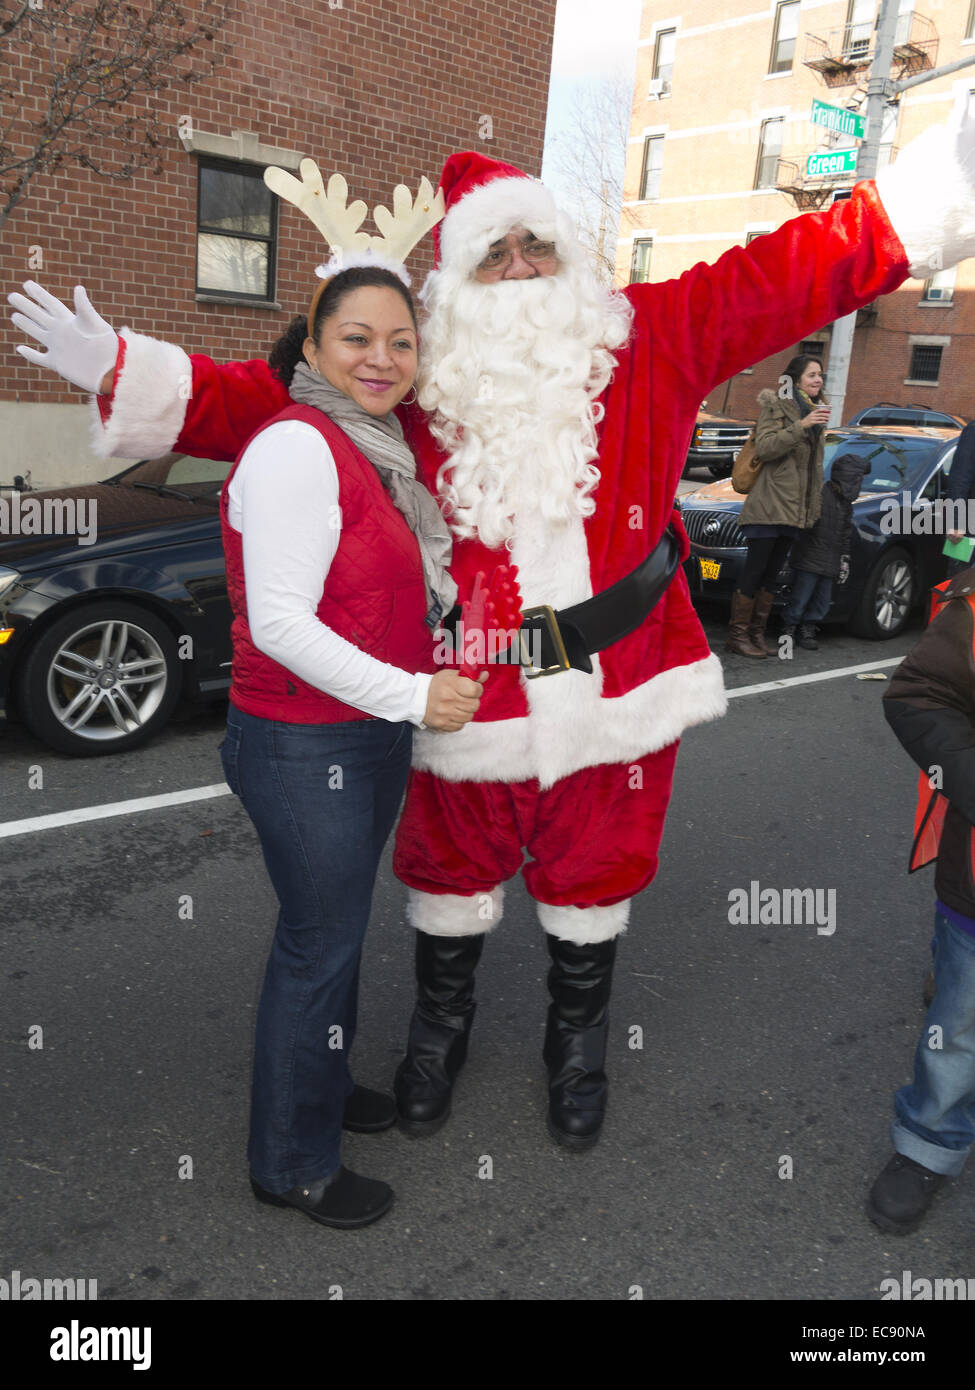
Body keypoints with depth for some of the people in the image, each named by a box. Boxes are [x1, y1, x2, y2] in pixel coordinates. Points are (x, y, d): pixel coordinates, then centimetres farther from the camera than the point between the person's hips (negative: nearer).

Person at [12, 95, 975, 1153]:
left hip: (615, 689, 1)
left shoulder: (647, 340, -1)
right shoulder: (407, 381, -1)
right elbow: (263, 401, -1)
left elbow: (792, 273, -4)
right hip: (466, 701, 0)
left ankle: (578, 1044, 47)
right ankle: (439, 1026, 50)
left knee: (592, 882, 19)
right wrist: (116, 369, -12)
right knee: (451, 879, 19)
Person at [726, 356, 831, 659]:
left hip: (794, 508, 7)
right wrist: (801, 426, -23)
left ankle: (757, 633, 14)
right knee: (755, 570, -7)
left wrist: (815, 503, 23)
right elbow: (764, 447, -16)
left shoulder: (817, 410, 20)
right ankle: (737, 634, -3)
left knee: (771, 572, 9)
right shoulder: (776, 405, -3)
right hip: (770, 503, -7)